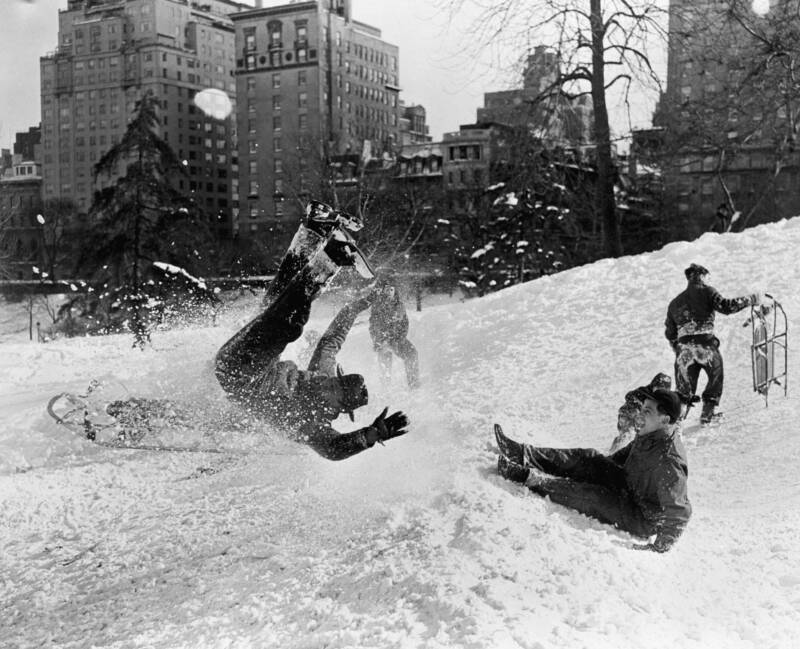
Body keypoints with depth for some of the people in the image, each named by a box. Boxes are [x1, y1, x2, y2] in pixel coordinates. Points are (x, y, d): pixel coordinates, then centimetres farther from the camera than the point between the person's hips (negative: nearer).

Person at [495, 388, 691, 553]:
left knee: (587, 496, -18)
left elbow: (679, 512, -33)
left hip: (643, 520, -8)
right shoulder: (650, 434, -6)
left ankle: (529, 477, -7)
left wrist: (661, 546, -32)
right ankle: (522, 453, -4)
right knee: (588, 459, -1)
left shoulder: (668, 461, -34)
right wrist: (602, 465, 19)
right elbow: (628, 452, 15)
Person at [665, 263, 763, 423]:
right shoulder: (706, 291, 7)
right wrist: (750, 300, -2)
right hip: (706, 345, -4)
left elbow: (670, 333, 22)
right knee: (715, 379, 16)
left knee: (684, 390, 10)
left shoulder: (675, 302, 22)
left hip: (684, 348, 4)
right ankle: (707, 412, 12)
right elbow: (725, 306, -9)